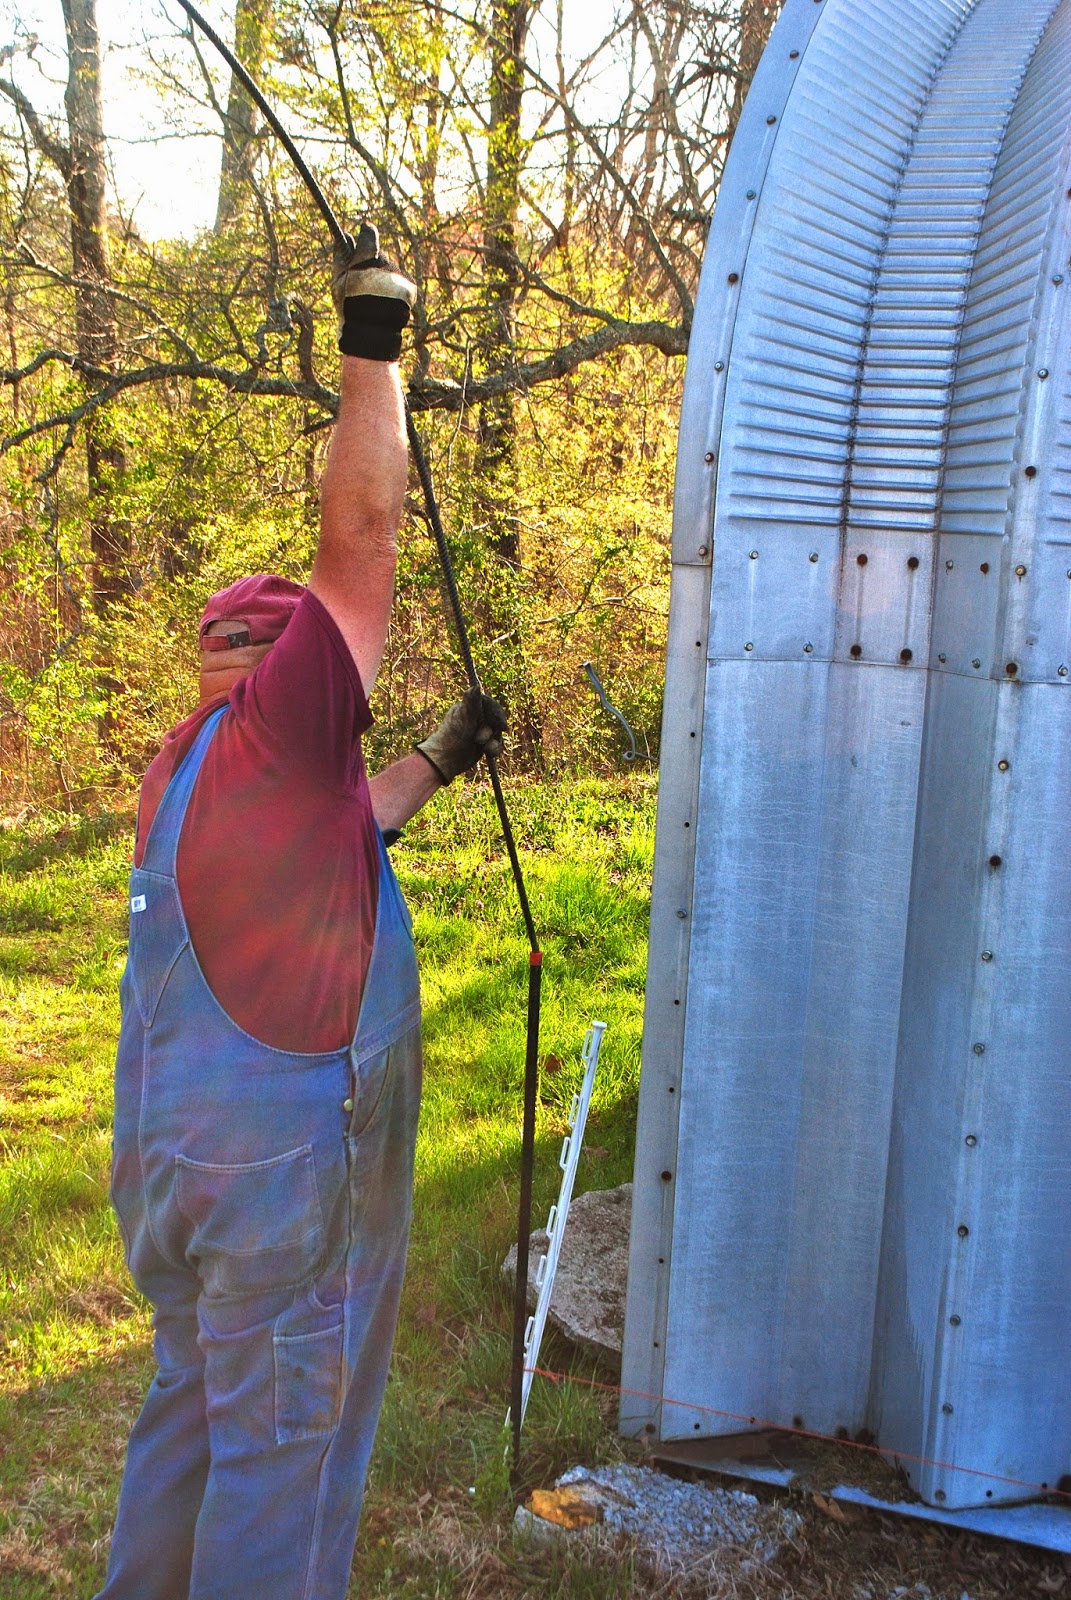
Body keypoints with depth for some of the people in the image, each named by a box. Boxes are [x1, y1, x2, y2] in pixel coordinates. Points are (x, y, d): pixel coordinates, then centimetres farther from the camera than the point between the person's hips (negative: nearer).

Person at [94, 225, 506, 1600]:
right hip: (283, 1177, -9)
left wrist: (436, 761, 32)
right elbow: (361, 532, -18)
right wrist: (372, 346, -9)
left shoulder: (182, 774, 11)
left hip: (178, 1161, 9)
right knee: (281, 1448, 5)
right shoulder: (262, 734, -16)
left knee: (194, 1409, 23)